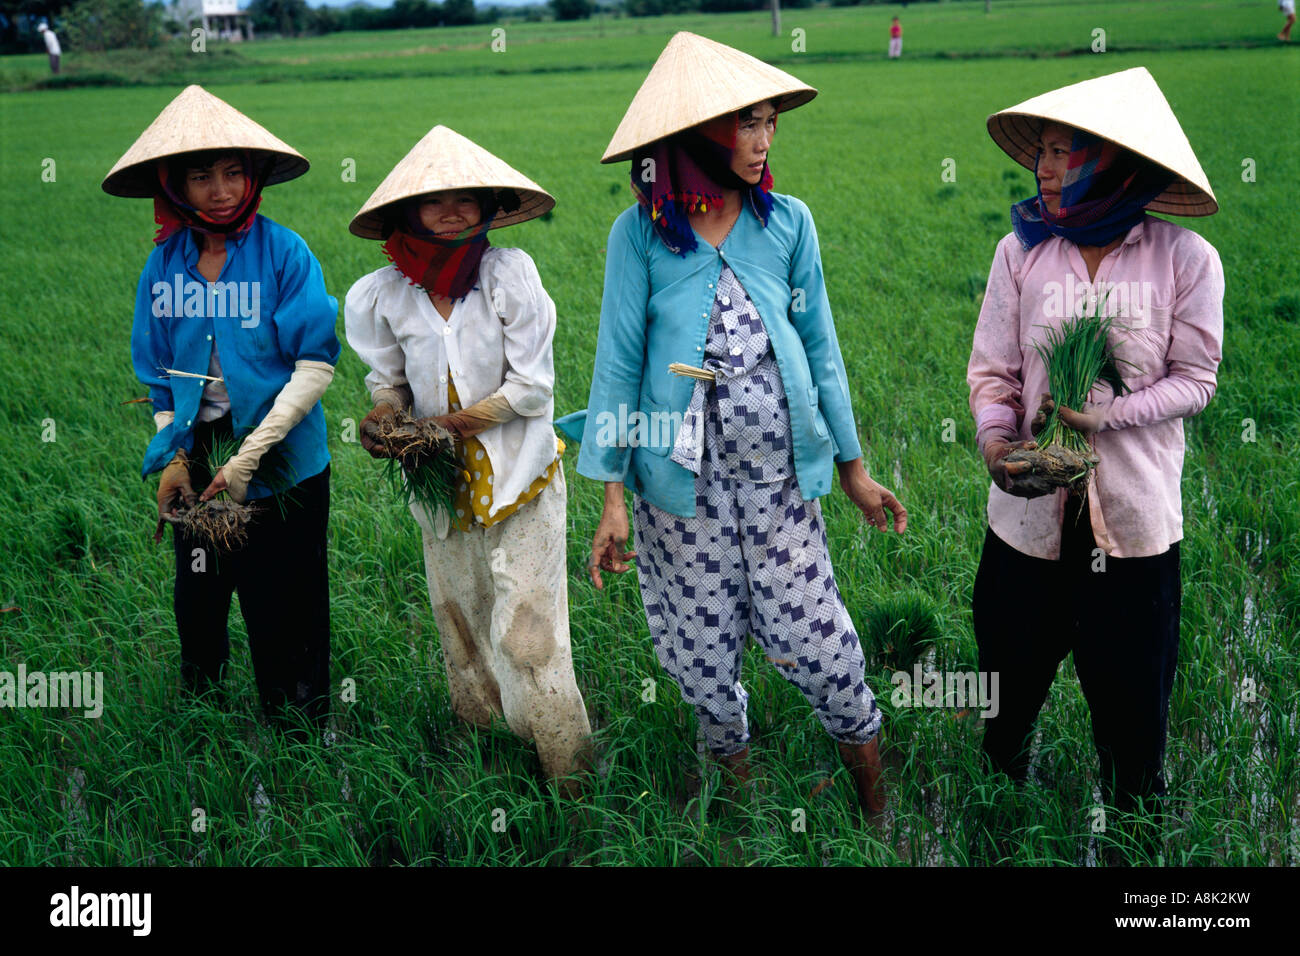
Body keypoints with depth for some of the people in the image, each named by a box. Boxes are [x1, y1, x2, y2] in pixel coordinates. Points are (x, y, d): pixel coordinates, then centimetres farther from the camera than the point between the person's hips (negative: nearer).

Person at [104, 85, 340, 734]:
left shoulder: (284, 253, -11)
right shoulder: (164, 263, 2)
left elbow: (316, 365, -15)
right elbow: (157, 370, 11)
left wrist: (247, 459, -18)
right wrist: (172, 455, 0)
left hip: (281, 465, -4)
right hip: (198, 455, 4)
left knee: (284, 613, 5)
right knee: (196, 600, 16)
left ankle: (299, 740, 26)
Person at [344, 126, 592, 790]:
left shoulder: (508, 272, -11)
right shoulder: (383, 295, -3)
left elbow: (531, 385, -11)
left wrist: (447, 425, -17)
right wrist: (382, 418, -10)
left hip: (518, 477, -3)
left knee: (524, 633, -5)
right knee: (460, 627, 13)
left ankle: (566, 776, 6)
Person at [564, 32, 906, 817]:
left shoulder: (787, 221, 1)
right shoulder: (642, 232, -5)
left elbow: (820, 347, 7)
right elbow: (620, 362, -3)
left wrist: (853, 466, 9)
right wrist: (612, 495, -5)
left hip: (779, 471, 1)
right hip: (684, 478, -1)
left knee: (811, 634, 3)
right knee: (702, 646, 10)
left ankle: (876, 802, 24)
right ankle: (735, 769, 37)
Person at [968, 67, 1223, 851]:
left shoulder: (1186, 259, -7)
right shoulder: (1023, 251, -2)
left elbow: (1195, 380, -4)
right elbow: (992, 370, -1)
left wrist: (1099, 416, -18)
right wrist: (996, 438, -21)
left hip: (1134, 518, -1)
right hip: (1031, 512, 2)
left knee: (1131, 697, 11)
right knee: (1011, 678, 16)